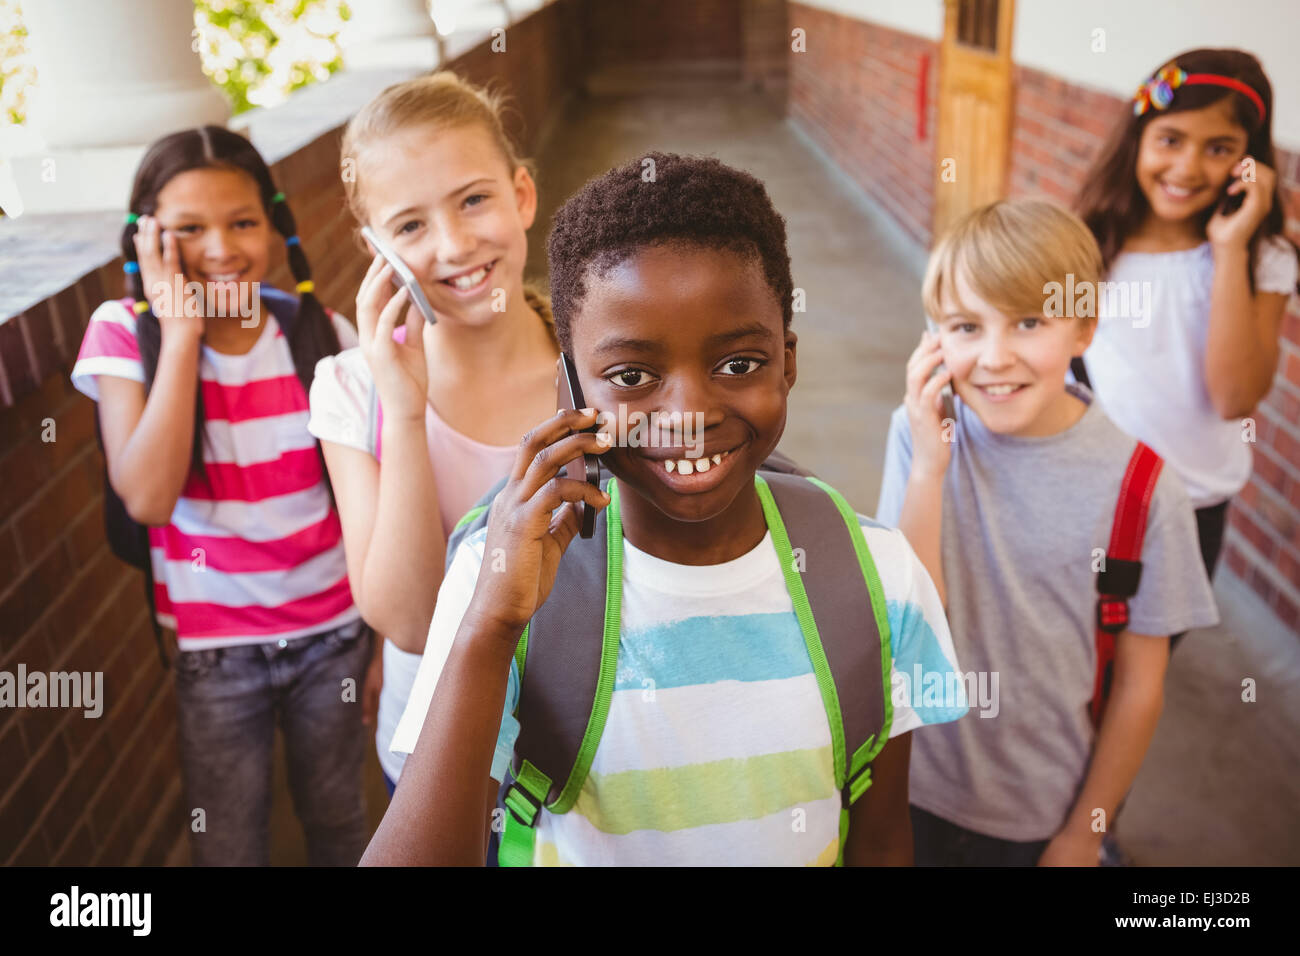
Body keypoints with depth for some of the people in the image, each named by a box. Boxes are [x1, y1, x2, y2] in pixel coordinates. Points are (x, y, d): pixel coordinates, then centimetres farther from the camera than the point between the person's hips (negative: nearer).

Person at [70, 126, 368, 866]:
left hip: (334, 630, 1)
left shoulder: (318, 331, -7)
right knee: (230, 844, 15)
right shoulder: (126, 332, -10)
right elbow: (147, 499, -24)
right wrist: (181, 331, -24)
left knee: (340, 822, 19)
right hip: (215, 648, -1)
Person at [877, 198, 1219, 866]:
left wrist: (1083, 836, 0)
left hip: (1048, 810, 0)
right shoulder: (920, 437, -15)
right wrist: (929, 467, -29)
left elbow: (1139, 686, -7)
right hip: (917, 790, 1)